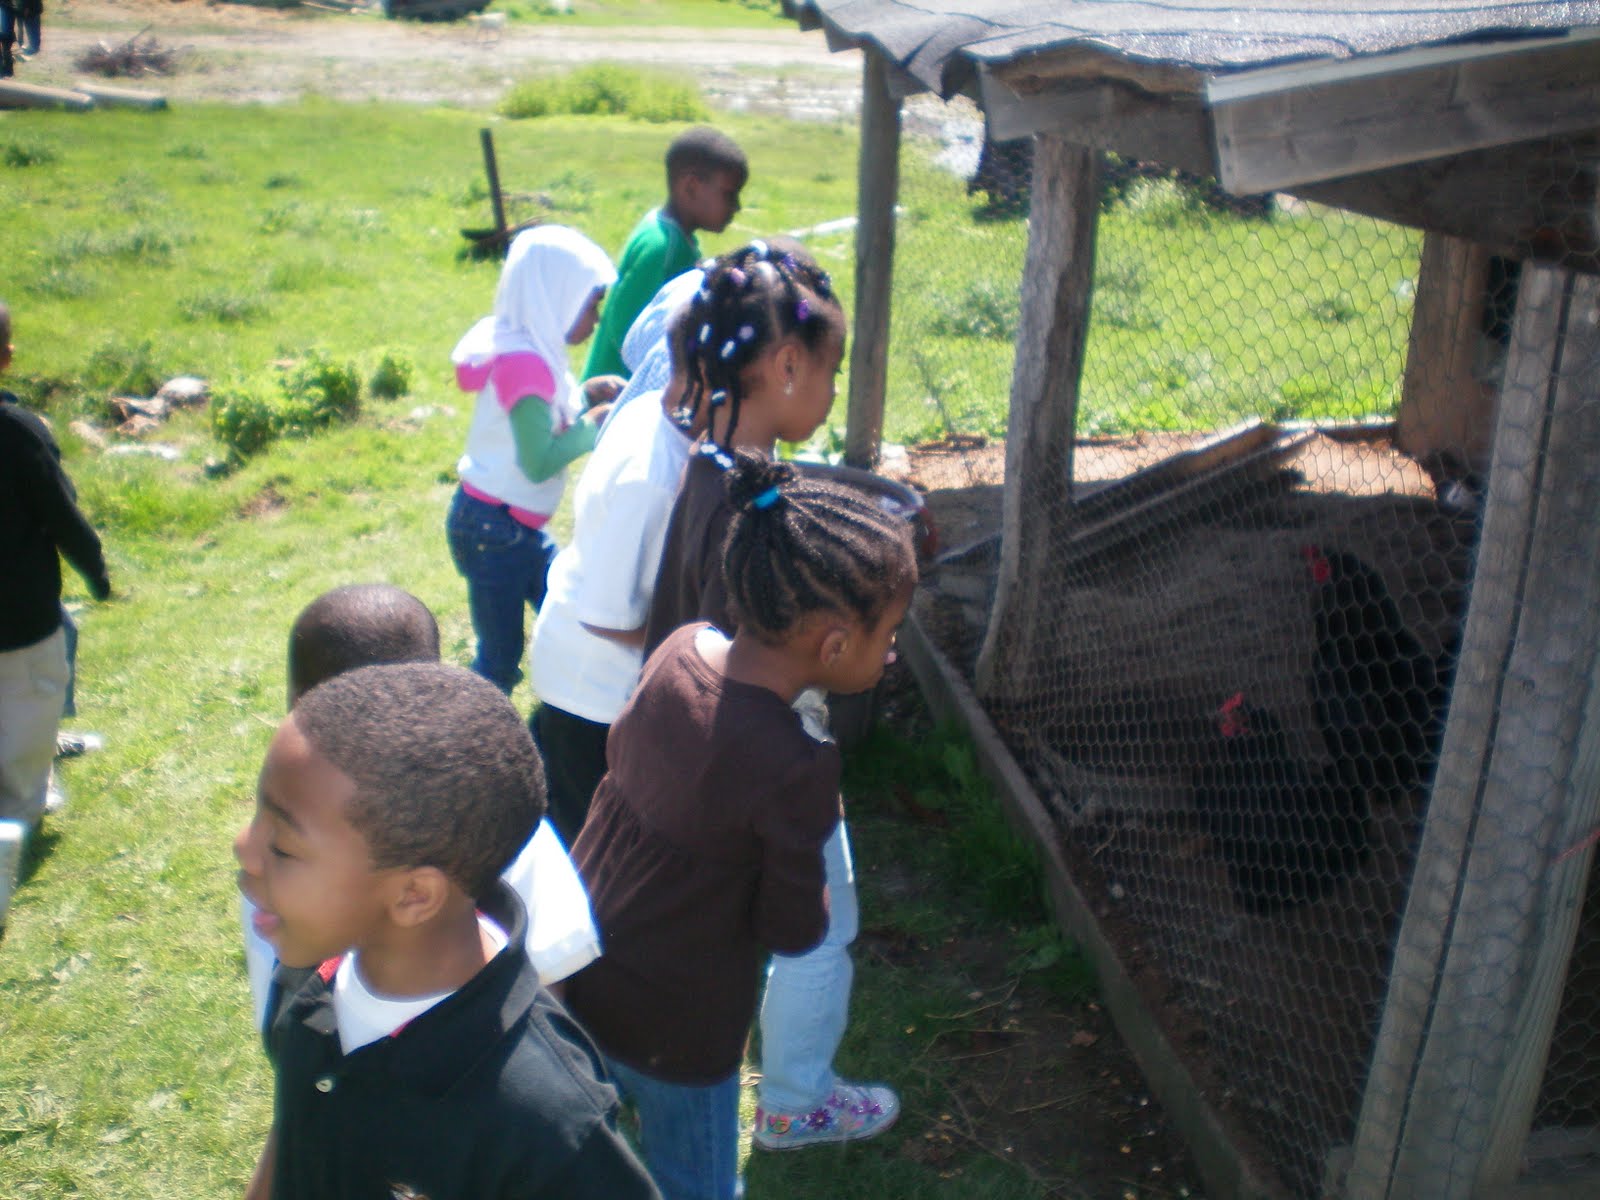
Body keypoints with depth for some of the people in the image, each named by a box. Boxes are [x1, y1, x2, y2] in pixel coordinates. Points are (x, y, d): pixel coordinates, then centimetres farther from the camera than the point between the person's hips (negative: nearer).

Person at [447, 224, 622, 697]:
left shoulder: (528, 350, 7)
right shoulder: (525, 363, -23)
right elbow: (538, 460, -28)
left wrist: (584, 394, 2)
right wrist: (592, 425, -17)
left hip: (518, 527, 10)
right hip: (493, 529, -10)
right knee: (500, 657, 0)